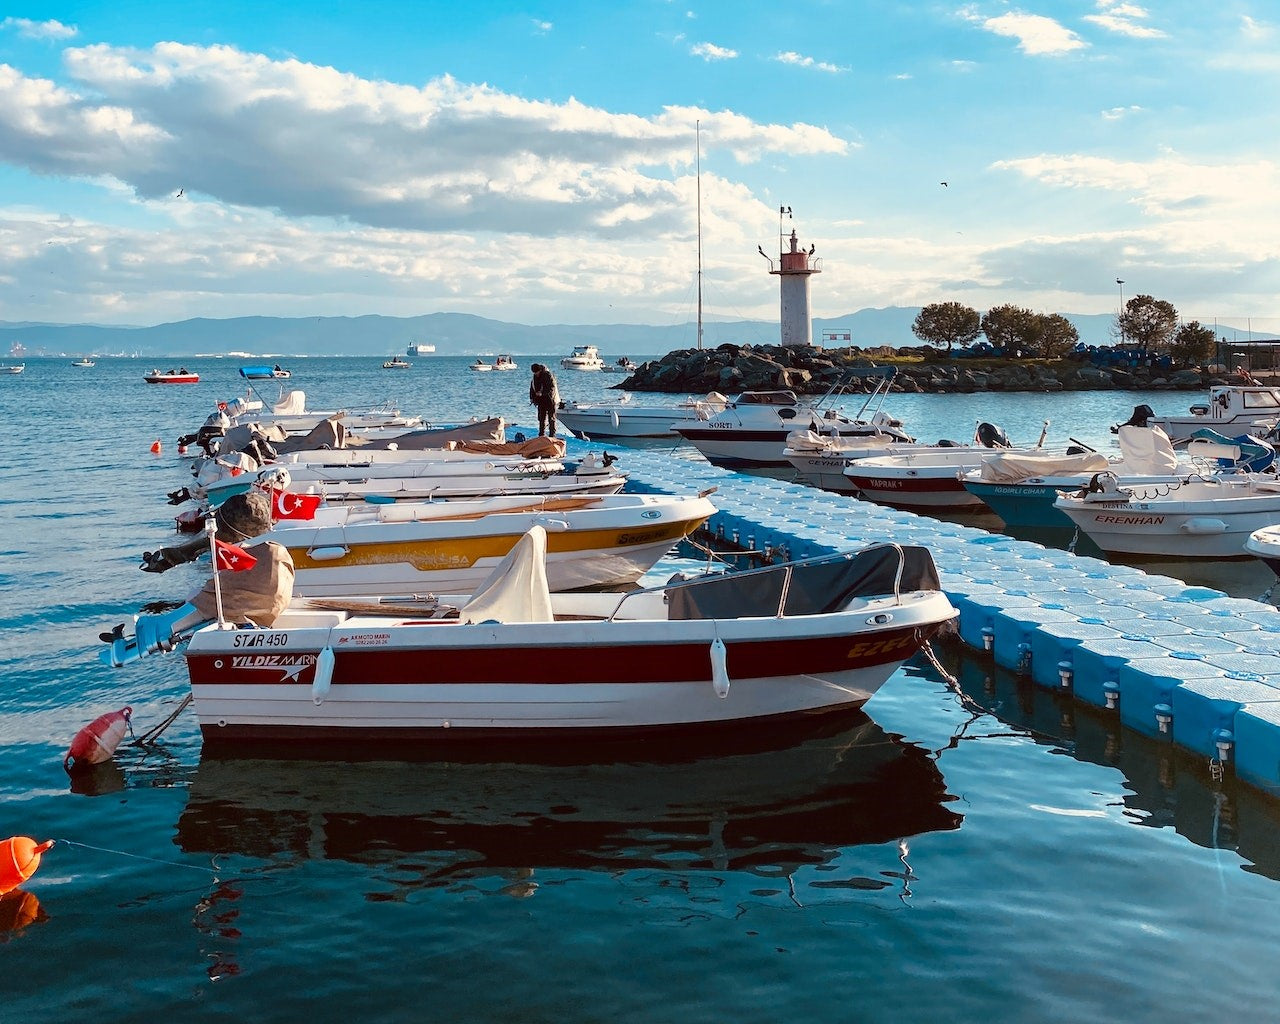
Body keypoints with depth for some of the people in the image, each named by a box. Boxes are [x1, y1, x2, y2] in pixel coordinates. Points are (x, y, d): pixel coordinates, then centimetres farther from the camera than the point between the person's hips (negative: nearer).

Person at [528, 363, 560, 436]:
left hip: (550, 400, -7)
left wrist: (542, 393, -27)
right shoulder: (535, 377, 6)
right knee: (541, 419, 9)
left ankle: (552, 435, 2)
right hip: (541, 401, 7)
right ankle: (541, 435, 16)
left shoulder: (549, 375, -16)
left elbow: (552, 388, -21)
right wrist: (532, 398, 8)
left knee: (551, 418, -2)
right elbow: (532, 388, 18)